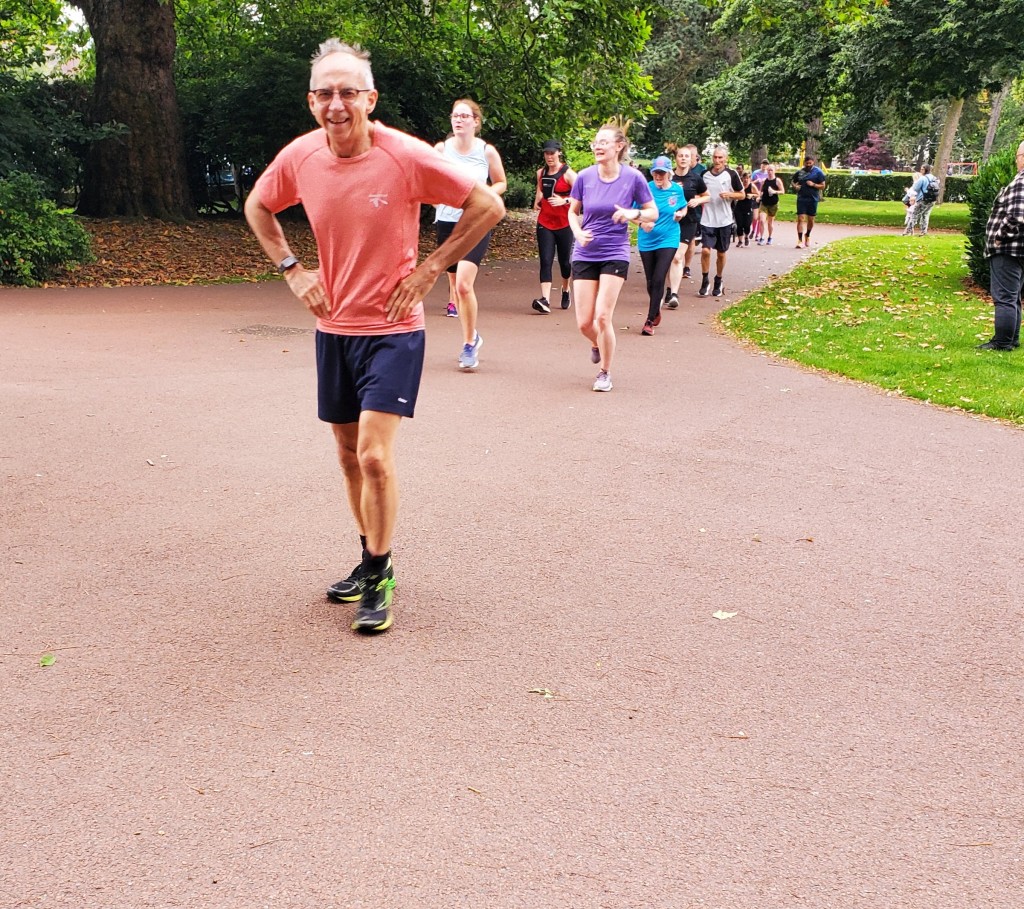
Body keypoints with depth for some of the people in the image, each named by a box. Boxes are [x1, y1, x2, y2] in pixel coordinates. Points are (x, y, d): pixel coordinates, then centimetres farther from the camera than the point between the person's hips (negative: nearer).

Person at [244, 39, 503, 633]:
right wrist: (292, 269, 3)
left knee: (374, 456, -12)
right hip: (332, 327, 5)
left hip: (393, 329, -5)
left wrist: (429, 271, -12)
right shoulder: (299, 157, -5)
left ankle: (379, 579, 6)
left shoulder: (407, 157, -18)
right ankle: (371, 560, 33)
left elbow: (489, 206, -11)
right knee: (349, 455, 15)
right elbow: (258, 207, 16)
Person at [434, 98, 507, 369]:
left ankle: (469, 344, -4)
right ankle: (472, 337, 32)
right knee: (455, 286, 11)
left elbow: (501, 183, 9)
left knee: (464, 284, -19)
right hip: (447, 223, 3)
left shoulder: (487, 151, -3)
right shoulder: (441, 148, 1)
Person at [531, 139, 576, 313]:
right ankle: (545, 300, -20)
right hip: (544, 223, 3)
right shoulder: (541, 173, 7)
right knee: (546, 261, -10)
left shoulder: (568, 173, -8)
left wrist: (564, 200, -28)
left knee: (564, 261, 10)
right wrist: (537, 202, 6)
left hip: (564, 224, -3)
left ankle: (565, 290, 39)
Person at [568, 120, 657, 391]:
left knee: (603, 316, -13)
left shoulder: (633, 178, -8)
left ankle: (605, 373, 8)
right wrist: (578, 233, -9)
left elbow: (653, 213, 1)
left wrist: (633, 213, -20)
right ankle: (598, 345, 38)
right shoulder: (585, 176, -3)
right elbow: (573, 211, 11)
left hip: (615, 255, -2)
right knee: (584, 323, 0)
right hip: (585, 255, 2)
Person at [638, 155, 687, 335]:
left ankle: (650, 321, -5)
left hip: (668, 240, -1)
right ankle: (656, 311, 38)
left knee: (658, 280, -12)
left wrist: (680, 214, -6)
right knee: (651, 282, 12)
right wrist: (642, 222, -26)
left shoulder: (677, 190, -3)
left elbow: (683, 207, 16)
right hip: (647, 241, 1)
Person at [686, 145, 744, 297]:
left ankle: (718, 282, 27)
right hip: (707, 220, 1)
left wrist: (729, 195, -14)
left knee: (721, 253, 10)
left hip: (724, 221, -1)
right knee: (705, 250, -13)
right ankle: (705, 282, 3)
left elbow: (741, 194, 4)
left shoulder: (731, 174, -4)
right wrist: (697, 200, -7)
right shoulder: (705, 174, 2)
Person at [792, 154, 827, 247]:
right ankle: (800, 240, -9)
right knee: (800, 219, -8)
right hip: (801, 198, 1)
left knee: (811, 220, 10)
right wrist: (795, 186, -3)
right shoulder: (800, 172, 6)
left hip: (812, 199, -1)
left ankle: (807, 236, 33)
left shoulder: (818, 172, -1)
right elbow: (793, 182, 20)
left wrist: (813, 185, -16)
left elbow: (823, 186, 0)